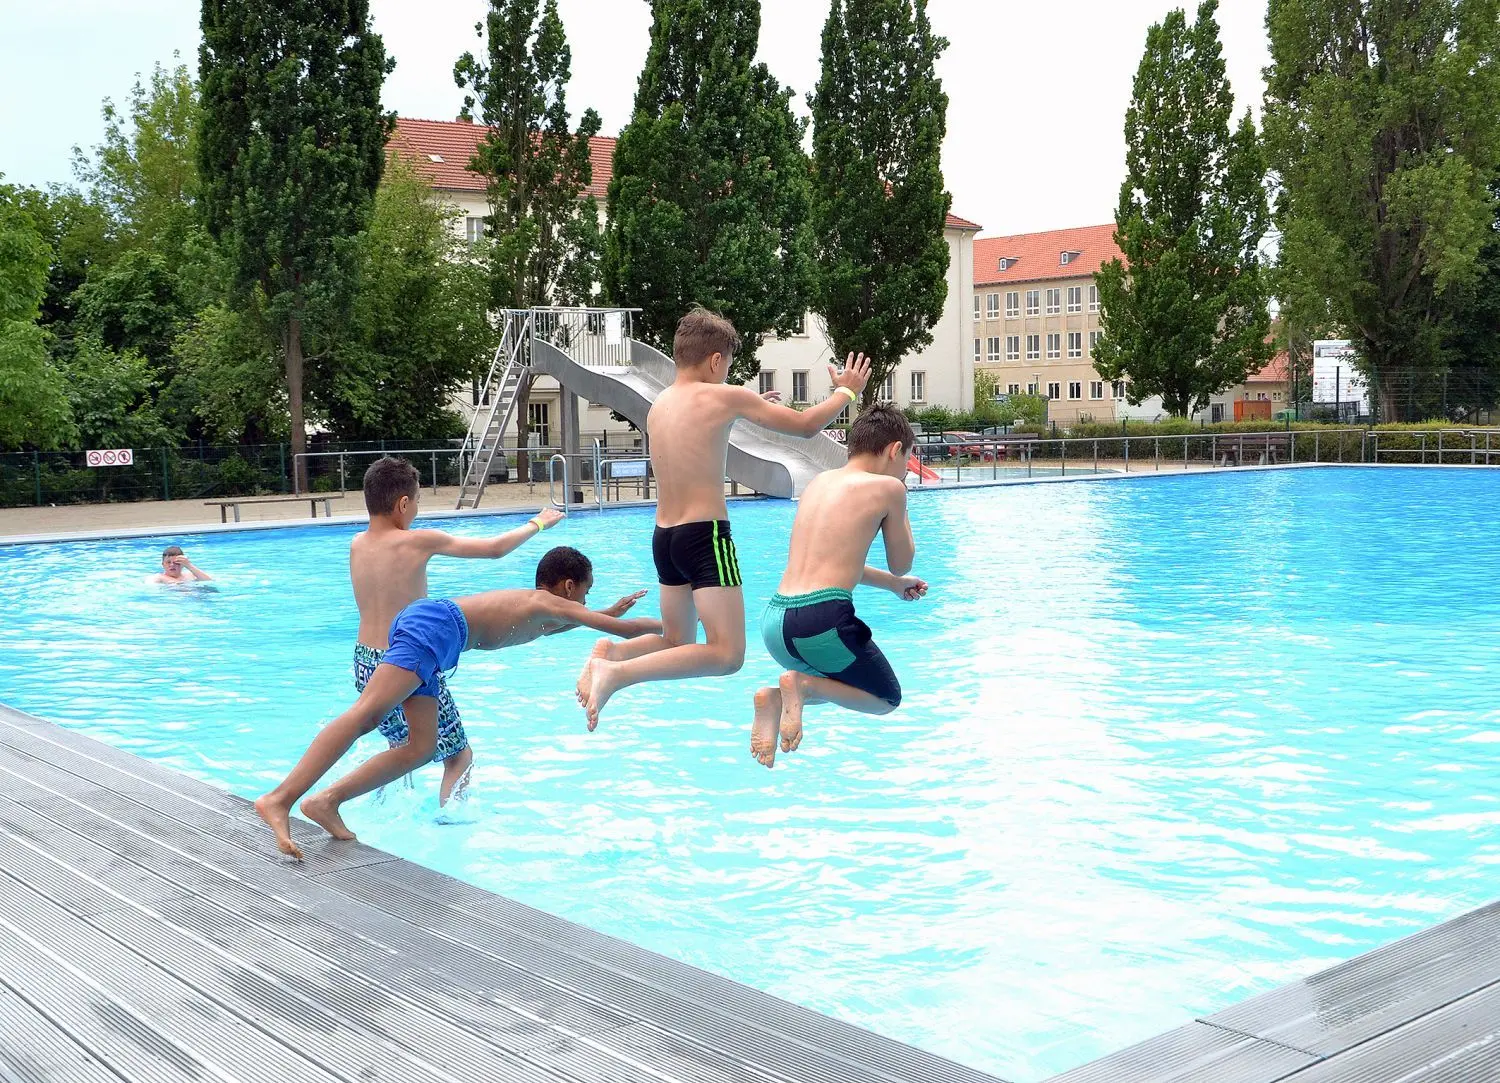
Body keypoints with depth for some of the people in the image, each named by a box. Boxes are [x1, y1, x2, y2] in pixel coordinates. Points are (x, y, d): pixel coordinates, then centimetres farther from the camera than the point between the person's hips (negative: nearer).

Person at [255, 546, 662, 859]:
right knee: (368, 713, -24)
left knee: (423, 747, 4)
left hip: (415, 621, 10)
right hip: (437, 622, -10)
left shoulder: (533, 608, 32)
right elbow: (626, 630, 9)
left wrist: (609, 613, 62)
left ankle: (327, 801, -7)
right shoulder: (555, 604, 9)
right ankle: (279, 799, -37)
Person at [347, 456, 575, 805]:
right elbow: (495, 549, -8)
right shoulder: (419, 542, -15)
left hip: (365, 664, 7)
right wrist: (537, 524, 7)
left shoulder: (356, 545, 0)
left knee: (402, 744, 31)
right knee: (460, 756, 10)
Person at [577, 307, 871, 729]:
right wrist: (846, 391, 16)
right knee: (726, 654, -8)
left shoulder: (658, 405, 11)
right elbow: (805, 425, -1)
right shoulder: (726, 397, -7)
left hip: (664, 536, 8)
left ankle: (611, 650, -6)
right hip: (705, 536, -8)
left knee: (678, 643, 22)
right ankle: (618, 673, -24)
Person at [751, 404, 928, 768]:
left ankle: (775, 700, 4)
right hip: (823, 620, -7)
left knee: (840, 682, 34)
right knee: (887, 699, 19)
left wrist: (895, 585, 42)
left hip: (773, 621, 7)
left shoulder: (819, 482, 19)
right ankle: (804, 685, -7)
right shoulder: (888, 487, -1)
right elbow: (901, 563, 11)